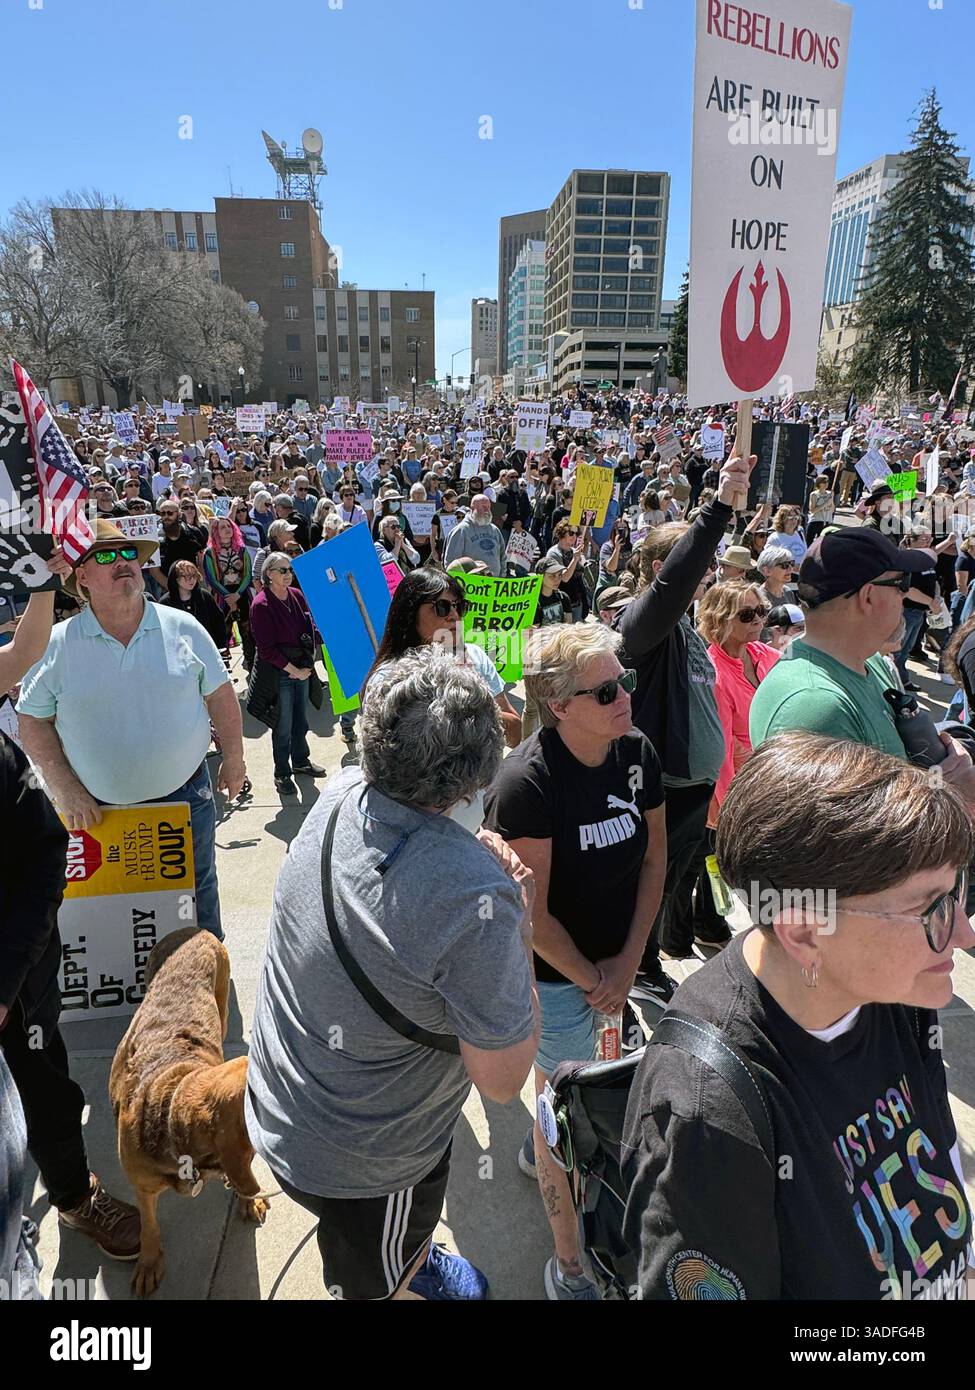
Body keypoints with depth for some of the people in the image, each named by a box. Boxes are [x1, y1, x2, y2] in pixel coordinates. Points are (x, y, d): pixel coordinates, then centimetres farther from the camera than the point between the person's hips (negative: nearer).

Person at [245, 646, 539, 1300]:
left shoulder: (337, 798, -16)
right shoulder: (475, 898, -38)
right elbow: (503, 1079, -25)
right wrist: (519, 927, -19)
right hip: (362, 1164, -6)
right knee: (377, 1284, 28)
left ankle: (414, 1260, 66)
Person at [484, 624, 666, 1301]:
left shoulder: (638, 753, -10)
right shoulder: (527, 783, -29)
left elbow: (654, 855, 0)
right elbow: (532, 914, -23)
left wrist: (630, 959, -4)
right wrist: (593, 980, -12)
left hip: (619, 959, 6)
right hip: (556, 973, -6)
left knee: (589, 1074, 27)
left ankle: (539, 1149, 59)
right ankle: (569, 1264, 35)